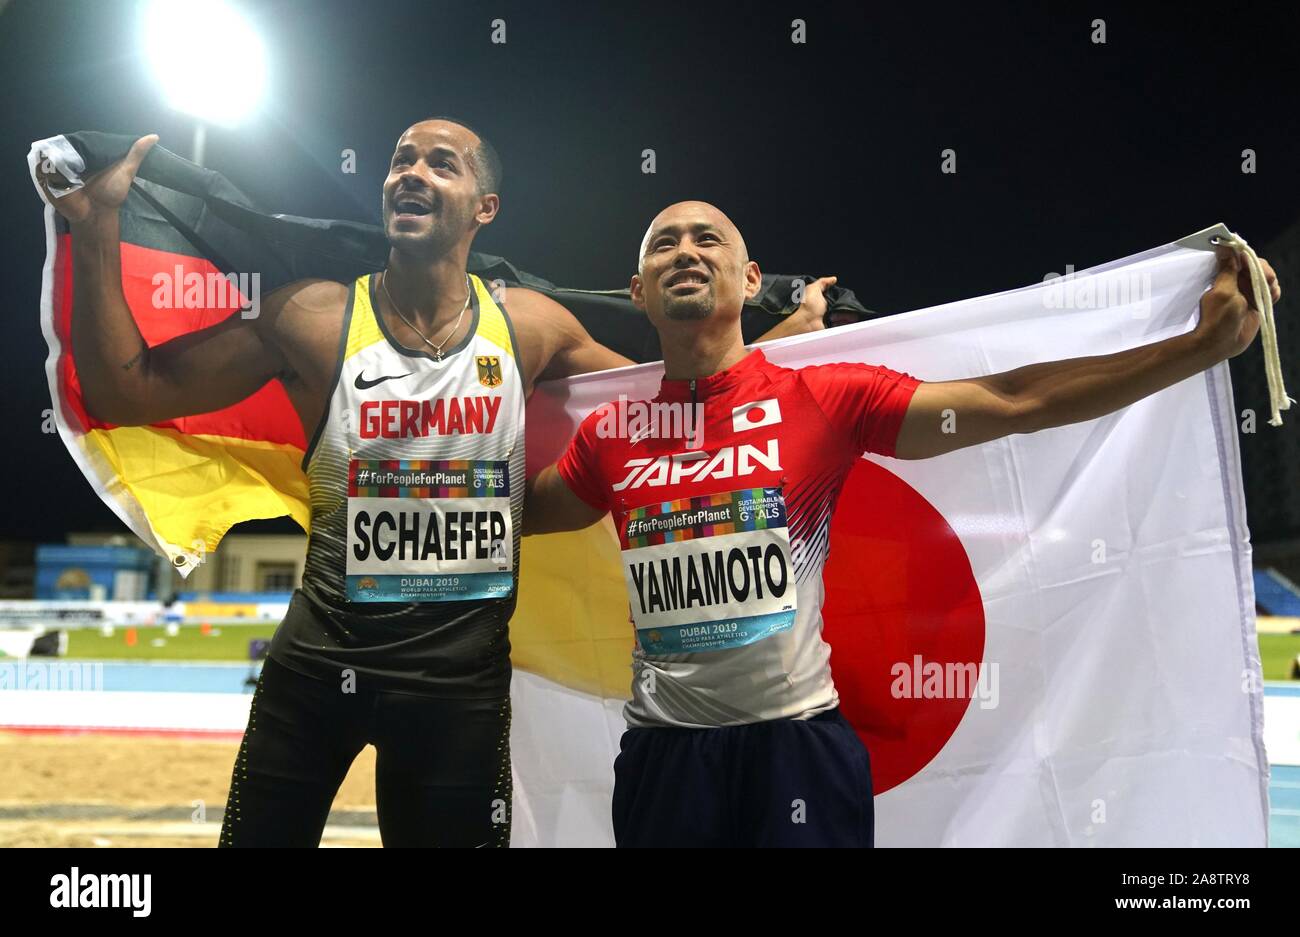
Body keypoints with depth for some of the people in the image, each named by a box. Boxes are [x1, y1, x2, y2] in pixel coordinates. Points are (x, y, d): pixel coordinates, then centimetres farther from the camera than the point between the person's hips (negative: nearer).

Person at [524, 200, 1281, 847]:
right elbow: (526, 511, 21)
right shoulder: (610, 434, 3)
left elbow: (1011, 402, -8)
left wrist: (1207, 342, -10)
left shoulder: (821, 399, -5)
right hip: (663, 750, 3)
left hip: (796, 745, -2)